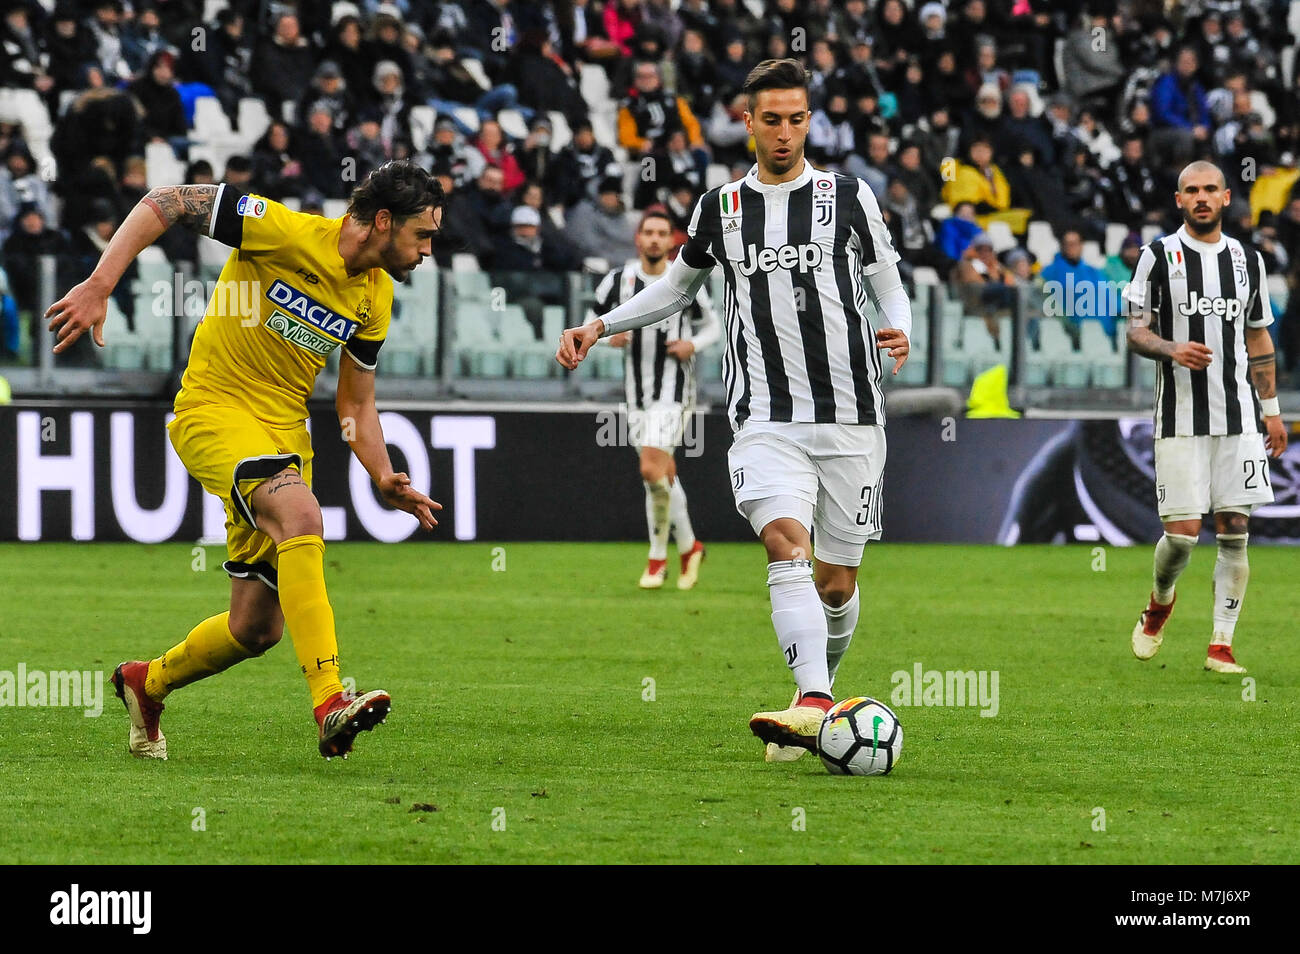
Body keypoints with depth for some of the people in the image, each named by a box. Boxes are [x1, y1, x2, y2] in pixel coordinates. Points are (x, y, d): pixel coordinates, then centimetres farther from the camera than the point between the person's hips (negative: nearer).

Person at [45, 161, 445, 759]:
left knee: (258, 629, 4)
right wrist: (97, 287, -23)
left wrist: (383, 479, -2)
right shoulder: (287, 233, -17)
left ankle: (146, 684, 35)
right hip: (214, 410, -7)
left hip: (285, 432, 7)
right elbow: (164, 204, -15)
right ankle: (330, 704, -43)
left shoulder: (376, 298, 4)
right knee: (300, 512, -35)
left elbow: (356, 405, 15)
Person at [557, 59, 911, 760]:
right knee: (786, 545, -23)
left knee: (837, 581, 4)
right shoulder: (720, 207, 11)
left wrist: (899, 330, -10)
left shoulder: (849, 197, 6)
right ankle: (814, 705, -36)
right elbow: (675, 288, 25)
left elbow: (888, 284, 12)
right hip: (765, 420, 0)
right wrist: (599, 326, 15)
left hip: (850, 418, 0)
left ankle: (821, 689, 29)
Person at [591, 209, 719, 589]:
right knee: (665, 472, 11)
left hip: (674, 390, -4)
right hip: (637, 389, 4)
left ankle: (658, 558, -3)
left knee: (651, 469, -17)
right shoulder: (619, 279, 3)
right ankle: (688, 546, 29)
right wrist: (610, 336, -7)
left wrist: (693, 345, -11)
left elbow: (712, 325, 9)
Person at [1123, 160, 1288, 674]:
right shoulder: (1160, 256, 1)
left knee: (1234, 531, -3)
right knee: (1182, 532, -7)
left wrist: (1271, 409, 16)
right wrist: (1172, 350, -21)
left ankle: (1221, 645, 2)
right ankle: (1160, 603, 25)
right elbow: (1136, 331, 0)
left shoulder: (1247, 260, 12)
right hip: (1181, 415, -3)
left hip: (1240, 416, 3)